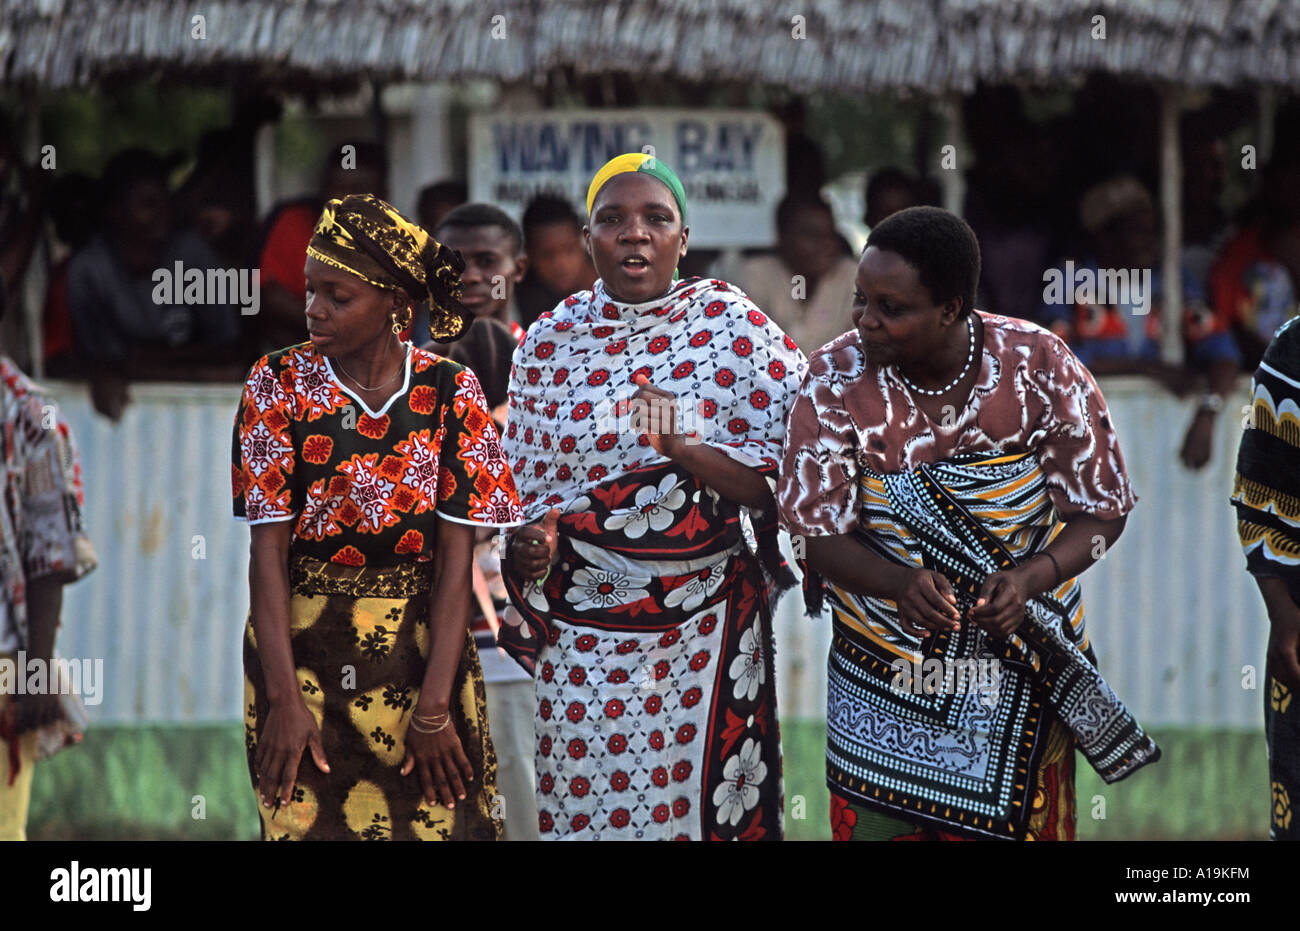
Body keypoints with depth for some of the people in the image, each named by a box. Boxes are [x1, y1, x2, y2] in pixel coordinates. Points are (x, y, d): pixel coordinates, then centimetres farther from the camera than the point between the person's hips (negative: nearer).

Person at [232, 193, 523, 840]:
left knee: (435, 823, -1)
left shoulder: (449, 393, -3)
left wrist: (434, 707, -15)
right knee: (306, 821, -2)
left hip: (421, 653, 0)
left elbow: (455, 561, -8)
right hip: (300, 650, 0)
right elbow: (268, 551, -8)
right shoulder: (278, 384, -3)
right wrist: (284, 698, -16)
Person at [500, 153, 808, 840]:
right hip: (584, 631, 2)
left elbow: (791, 467, -7)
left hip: (704, 626, -2)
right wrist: (533, 543, -7)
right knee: (590, 803, 2)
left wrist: (688, 451, -21)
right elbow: (524, 488, 14)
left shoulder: (727, 321, -2)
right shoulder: (548, 343, 5)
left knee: (699, 799, 0)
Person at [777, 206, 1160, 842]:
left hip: (1025, 664, 0)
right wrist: (899, 583, -31)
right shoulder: (835, 380, -12)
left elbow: (1101, 509, -7)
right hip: (882, 678, 0)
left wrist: (1031, 576, -26)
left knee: (1016, 825, 10)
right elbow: (816, 532, -11)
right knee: (874, 824, 2)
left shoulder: (1038, 366, -13)